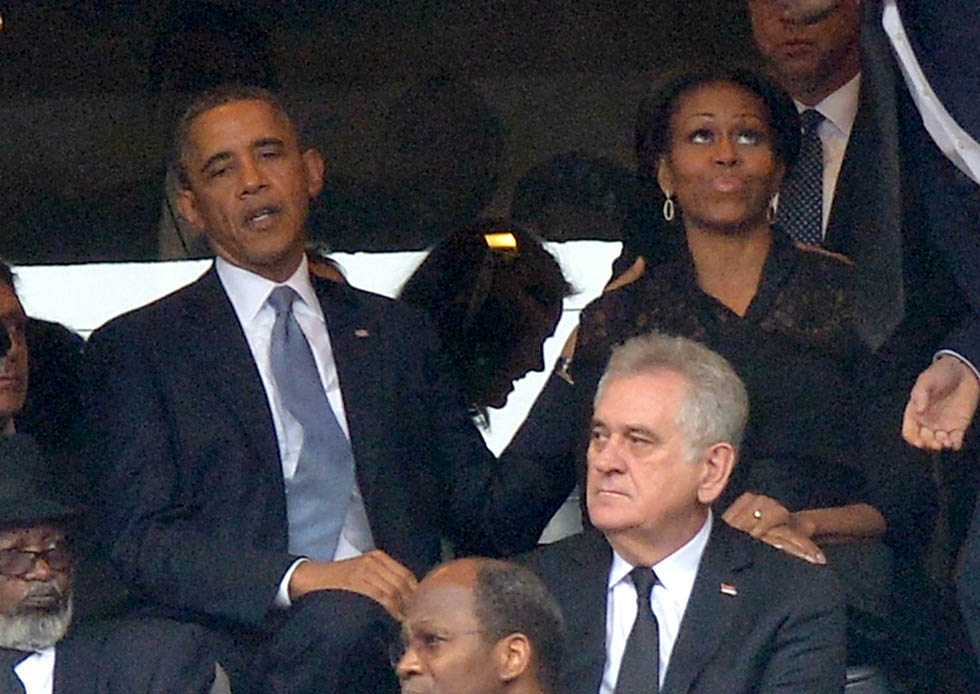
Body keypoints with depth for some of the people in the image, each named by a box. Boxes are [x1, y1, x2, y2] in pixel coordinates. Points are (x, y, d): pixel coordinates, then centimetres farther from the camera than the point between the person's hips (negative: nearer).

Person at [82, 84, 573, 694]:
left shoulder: (397, 334, 24)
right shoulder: (138, 348, 12)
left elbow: (490, 517, 19)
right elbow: (142, 544, -1)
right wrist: (302, 578, -17)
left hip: (402, 628, 4)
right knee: (343, 620, -36)